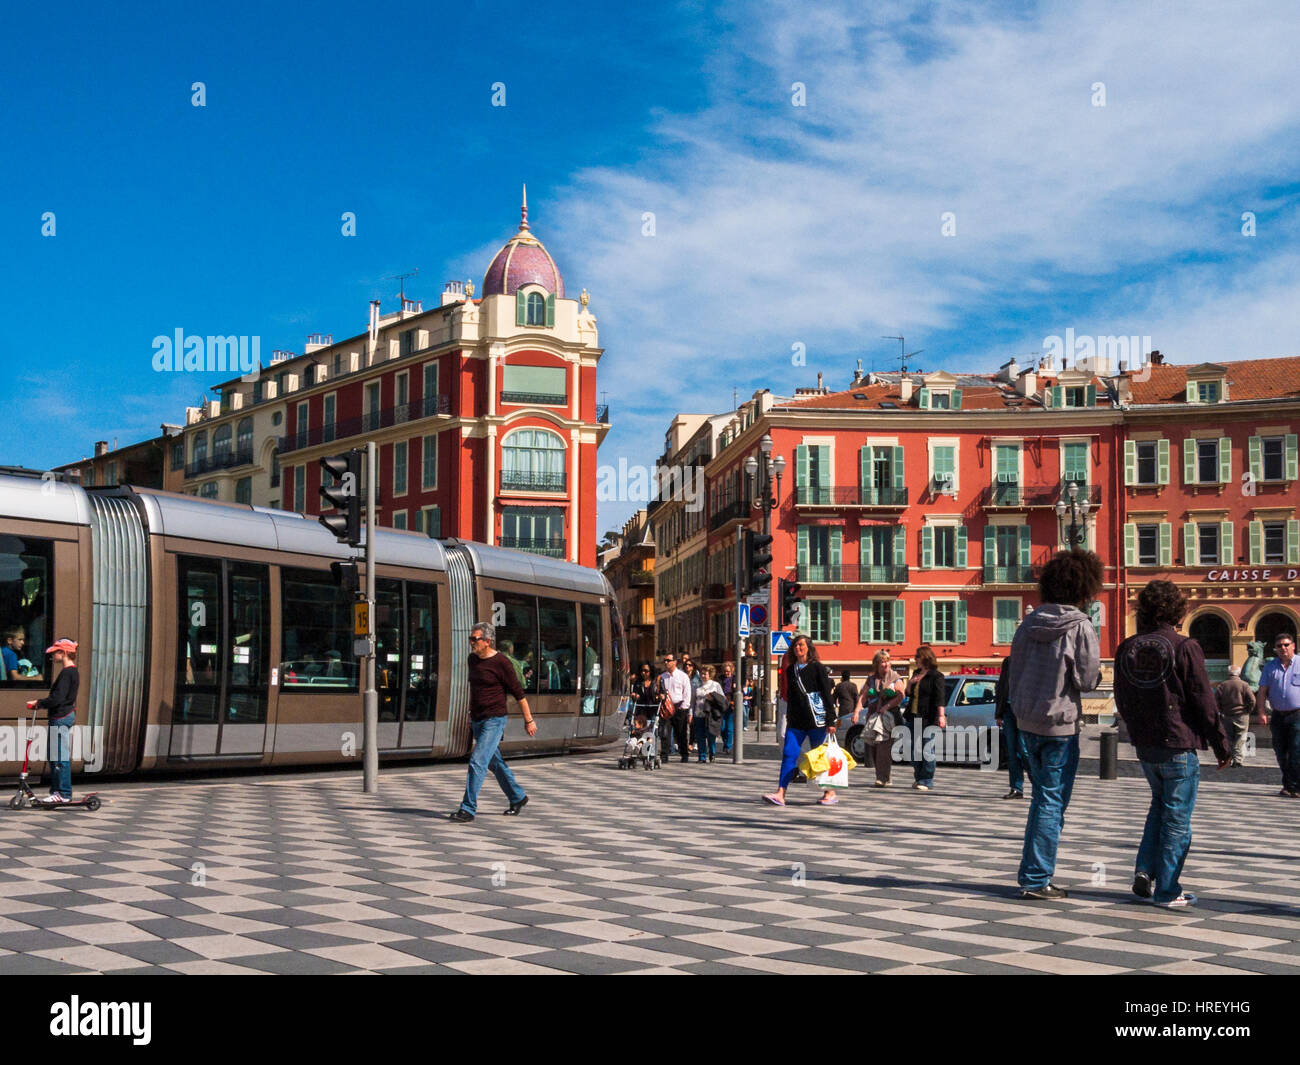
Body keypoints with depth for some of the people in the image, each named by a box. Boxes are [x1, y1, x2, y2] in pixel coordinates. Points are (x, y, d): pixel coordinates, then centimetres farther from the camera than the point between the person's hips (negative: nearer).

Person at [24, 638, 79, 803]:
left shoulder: (67, 673, -16)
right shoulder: (73, 672, 15)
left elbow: (58, 698, -22)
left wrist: (39, 703, -9)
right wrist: (42, 703, 12)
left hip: (61, 717, -10)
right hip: (67, 714, 10)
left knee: (60, 757, -6)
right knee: (54, 757, 14)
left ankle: (64, 794, -3)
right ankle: (56, 791, 18)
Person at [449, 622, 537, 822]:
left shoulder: (501, 663, -14)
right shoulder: (473, 659, 8)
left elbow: (518, 692, -9)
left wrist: (529, 720, -6)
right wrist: (471, 715, 25)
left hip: (494, 721, -8)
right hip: (477, 721, 8)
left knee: (477, 762, -15)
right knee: (495, 762, 16)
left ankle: (468, 809, -14)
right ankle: (517, 798, 32)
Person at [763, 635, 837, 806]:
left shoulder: (817, 668, -3)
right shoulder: (790, 670, 13)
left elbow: (827, 695, -5)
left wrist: (830, 721, -10)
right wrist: (789, 718, 17)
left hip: (816, 720, -5)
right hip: (796, 721, 5)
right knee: (788, 754, -6)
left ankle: (830, 793, 14)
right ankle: (780, 794, -10)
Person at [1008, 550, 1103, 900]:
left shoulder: (1029, 623, 6)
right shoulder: (1080, 627, -12)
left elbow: (1014, 672, 10)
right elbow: (1088, 680, -12)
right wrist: (1095, 673, 8)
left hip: (1026, 723, 6)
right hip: (1060, 726, -6)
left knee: (1041, 797, 18)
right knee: (1053, 802, 1)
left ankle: (1031, 874, 21)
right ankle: (1036, 880, 3)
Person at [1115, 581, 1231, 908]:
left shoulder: (1126, 649, 3)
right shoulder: (1184, 648, -13)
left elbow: (1121, 701, 11)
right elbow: (1203, 701, -11)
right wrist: (1221, 744, -2)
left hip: (1145, 747, 6)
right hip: (1179, 746, -5)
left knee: (1160, 804, 24)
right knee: (1177, 817, 3)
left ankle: (1145, 871, 12)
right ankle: (1167, 891, 5)